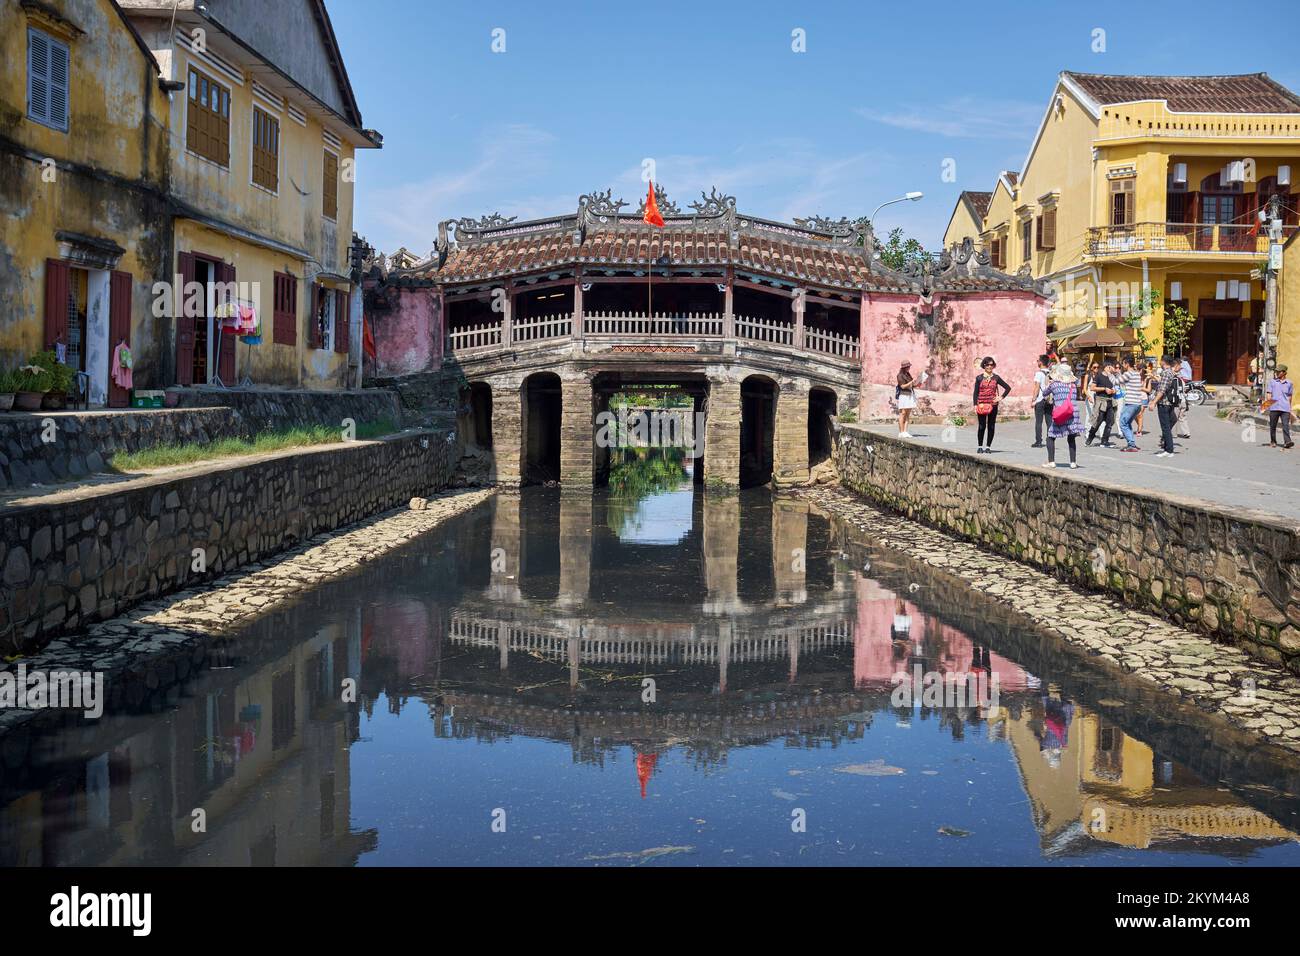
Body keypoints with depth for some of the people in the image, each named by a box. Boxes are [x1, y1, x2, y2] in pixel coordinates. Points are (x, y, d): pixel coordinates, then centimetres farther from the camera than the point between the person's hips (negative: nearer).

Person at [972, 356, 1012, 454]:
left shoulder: (996, 378, 7)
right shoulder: (979, 378, 3)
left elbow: (1008, 388, 13)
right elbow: (975, 393, 3)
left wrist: (1001, 397, 4)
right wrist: (975, 405, -6)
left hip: (993, 405, 2)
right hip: (981, 405, -2)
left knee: (991, 426, 3)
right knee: (982, 426, -3)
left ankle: (988, 446, 11)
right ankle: (980, 446, 7)